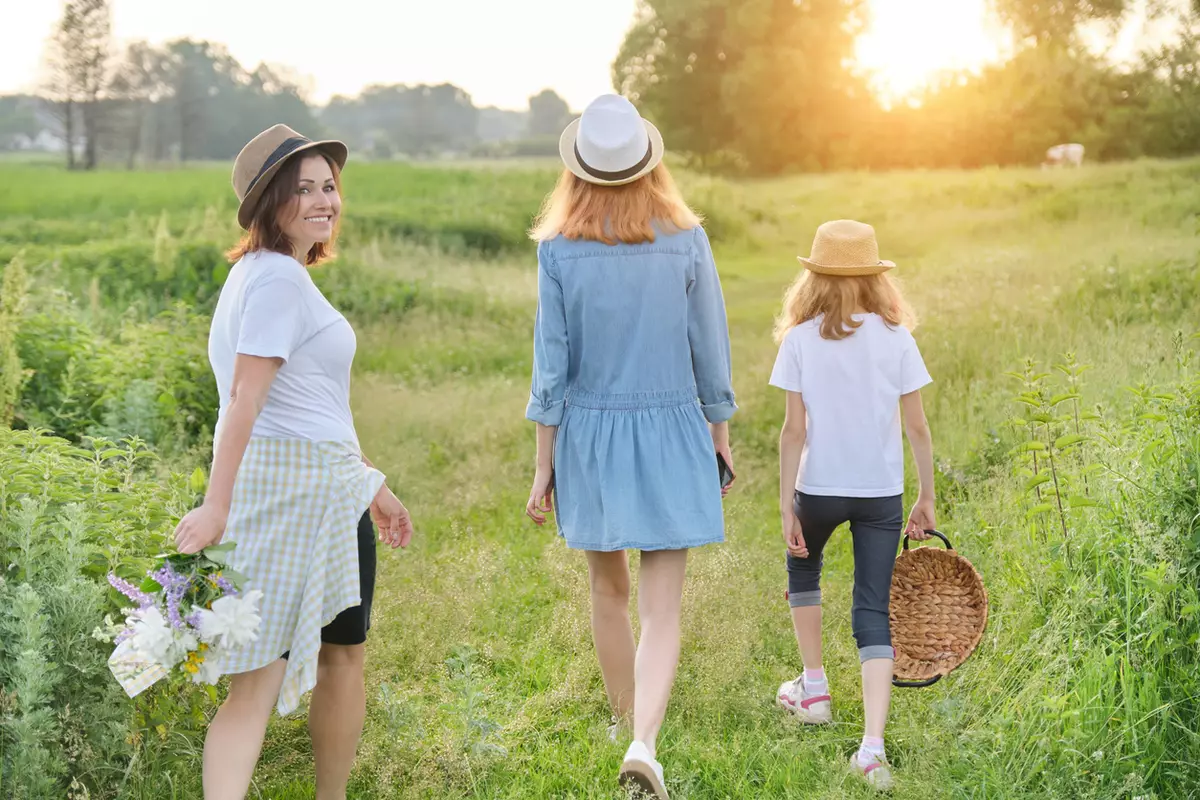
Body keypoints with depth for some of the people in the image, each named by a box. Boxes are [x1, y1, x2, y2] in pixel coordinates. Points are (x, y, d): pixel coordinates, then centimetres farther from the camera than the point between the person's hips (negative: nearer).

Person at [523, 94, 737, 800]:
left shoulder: (559, 248, -6)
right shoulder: (685, 240, -5)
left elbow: (552, 365, -4)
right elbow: (711, 352, 1)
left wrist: (544, 467, 2)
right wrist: (721, 439, 14)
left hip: (589, 434, 1)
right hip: (670, 431, -1)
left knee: (610, 592, 19)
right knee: (662, 607, -2)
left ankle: (631, 727, 36)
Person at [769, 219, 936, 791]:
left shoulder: (800, 340, -7)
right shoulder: (896, 339, -3)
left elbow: (794, 430, -9)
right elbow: (917, 427, -2)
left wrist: (786, 507, -5)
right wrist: (927, 497, 8)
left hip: (819, 488, -1)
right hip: (882, 494, 1)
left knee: (803, 568, 29)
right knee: (873, 611, 3)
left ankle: (814, 689, 34)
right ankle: (873, 746, -9)